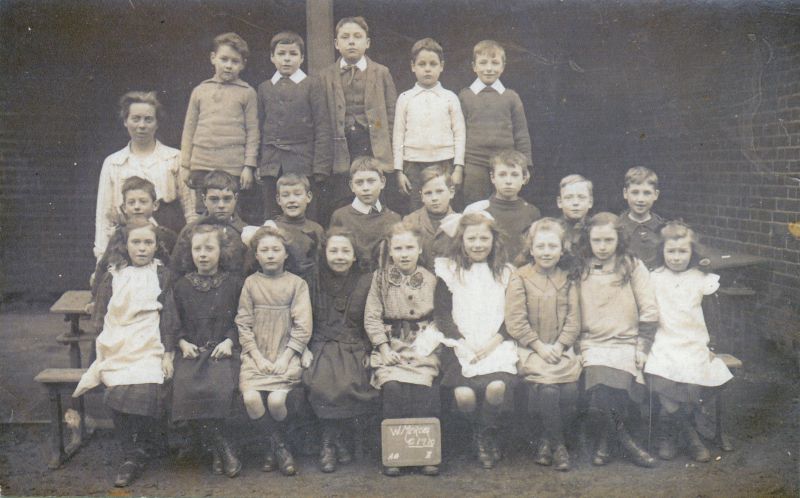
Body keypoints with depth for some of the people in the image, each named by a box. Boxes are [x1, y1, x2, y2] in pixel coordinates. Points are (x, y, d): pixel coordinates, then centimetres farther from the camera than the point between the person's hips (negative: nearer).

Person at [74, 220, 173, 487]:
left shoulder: (162, 276, 11)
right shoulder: (113, 277, 16)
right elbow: (100, 318, 17)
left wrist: (168, 353, -2)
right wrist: (102, 352, 6)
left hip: (151, 349, -2)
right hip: (118, 349, 2)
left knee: (147, 391, -26)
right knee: (119, 391, -24)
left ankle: (141, 451, -4)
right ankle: (131, 455, -6)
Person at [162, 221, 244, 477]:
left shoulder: (233, 283, 6)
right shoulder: (181, 286, 11)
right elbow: (172, 322, 12)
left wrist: (229, 341, -7)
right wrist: (182, 343, -3)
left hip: (223, 350, -2)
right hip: (191, 350, 2)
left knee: (219, 387, -30)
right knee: (186, 388, -26)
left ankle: (216, 446, -7)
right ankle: (221, 447, -10)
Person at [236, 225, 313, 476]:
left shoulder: (297, 284, 5)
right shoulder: (251, 283, 9)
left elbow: (302, 327, -1)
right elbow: (243, 325, 4)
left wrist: (284, 359, -11)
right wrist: (258, 358, -7)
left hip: (286, 355, -1)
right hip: (256, 356, 2)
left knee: (277, 399, -26)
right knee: (251, 397, -25)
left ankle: (274, 445, 8)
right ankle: (280, 446, -1)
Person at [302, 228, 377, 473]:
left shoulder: (365, 282, 7)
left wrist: (367, 351, -1)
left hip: (354, 348, 0)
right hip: (322, 346, 0)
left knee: (349, 385, -30)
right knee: (323, 383, -31)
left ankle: (331, 443, -7)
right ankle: (335, 441, -9)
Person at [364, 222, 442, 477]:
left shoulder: (431, 280, 10)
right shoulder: (380, 278, 7)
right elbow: (372, 318, 3)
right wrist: (384, 348, -7)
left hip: (422, 346, 0)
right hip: (390, 345, 0)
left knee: (425, 386, -26)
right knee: (392, 386, -27)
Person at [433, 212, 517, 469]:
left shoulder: (505, 273, 14)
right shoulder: (449, 271, 10)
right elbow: (442, 315, 4)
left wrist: (494, 341, -8)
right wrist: (464, 343, -9)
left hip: (497, 345, 1)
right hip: (460, 346, -1)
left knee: (497, 386, -30)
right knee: (464, 393, -27)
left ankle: (486, 435, 3)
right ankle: (481, 435, 8)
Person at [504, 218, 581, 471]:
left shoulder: (567, 280, 12)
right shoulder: (520, 278, 1)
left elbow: (573, 320, 7)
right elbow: (515, 321, -6)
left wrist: (559, 346, -9)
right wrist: (540, 346, -12)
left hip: (560, 349, 3)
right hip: (530, 349, -3)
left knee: (571, 388, -22)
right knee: (547, 389, -27)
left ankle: (546, 440, 3)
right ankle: (558, 445, -6)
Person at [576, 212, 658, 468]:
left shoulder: (633, 266, 6)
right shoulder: (580, 269, 9)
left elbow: (649, 312, 3)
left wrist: (641, 349, -3)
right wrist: (578, 345, 0)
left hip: (625, 343, -1)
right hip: (591, 344, 1)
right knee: (601, 394, -26)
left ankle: (603, 440, 0)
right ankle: (623, 438, -2)